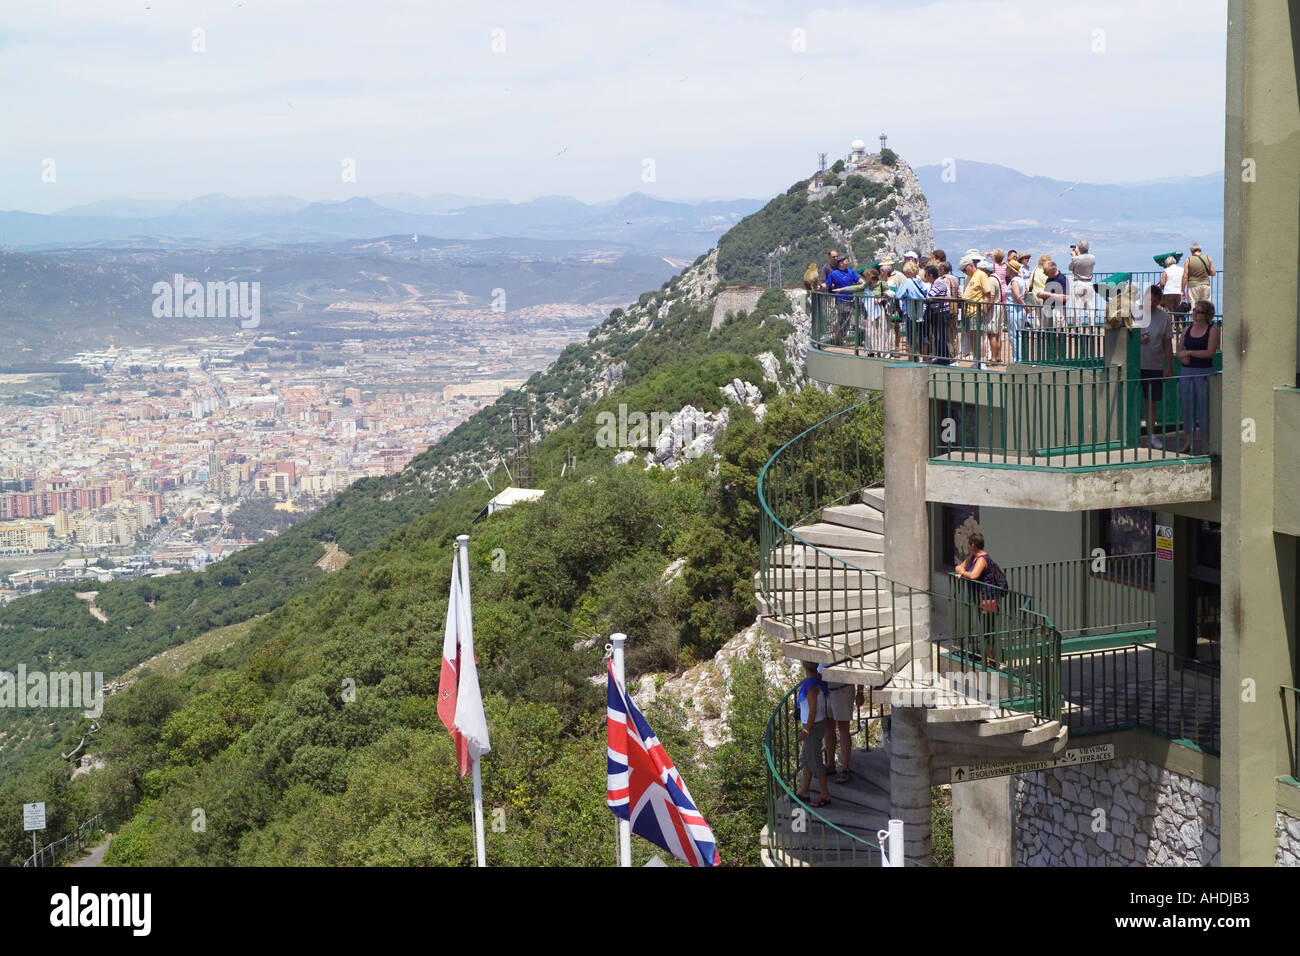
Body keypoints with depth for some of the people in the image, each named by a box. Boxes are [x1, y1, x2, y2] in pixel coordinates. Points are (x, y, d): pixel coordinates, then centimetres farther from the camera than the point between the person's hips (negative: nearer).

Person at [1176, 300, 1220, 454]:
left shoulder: (1212, 331, -3)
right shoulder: (1187, 330, 11)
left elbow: (1210, 352, -13)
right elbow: (1179, 351, 17)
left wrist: (1189, 352, -10)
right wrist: (1182, 356, -6)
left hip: (1204, 372, -5)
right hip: (1186, 372, 5)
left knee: (1204, 406, -4)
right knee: (1187, 406, 5)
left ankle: (1206, 442, 3)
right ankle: (1188, 442, 11)